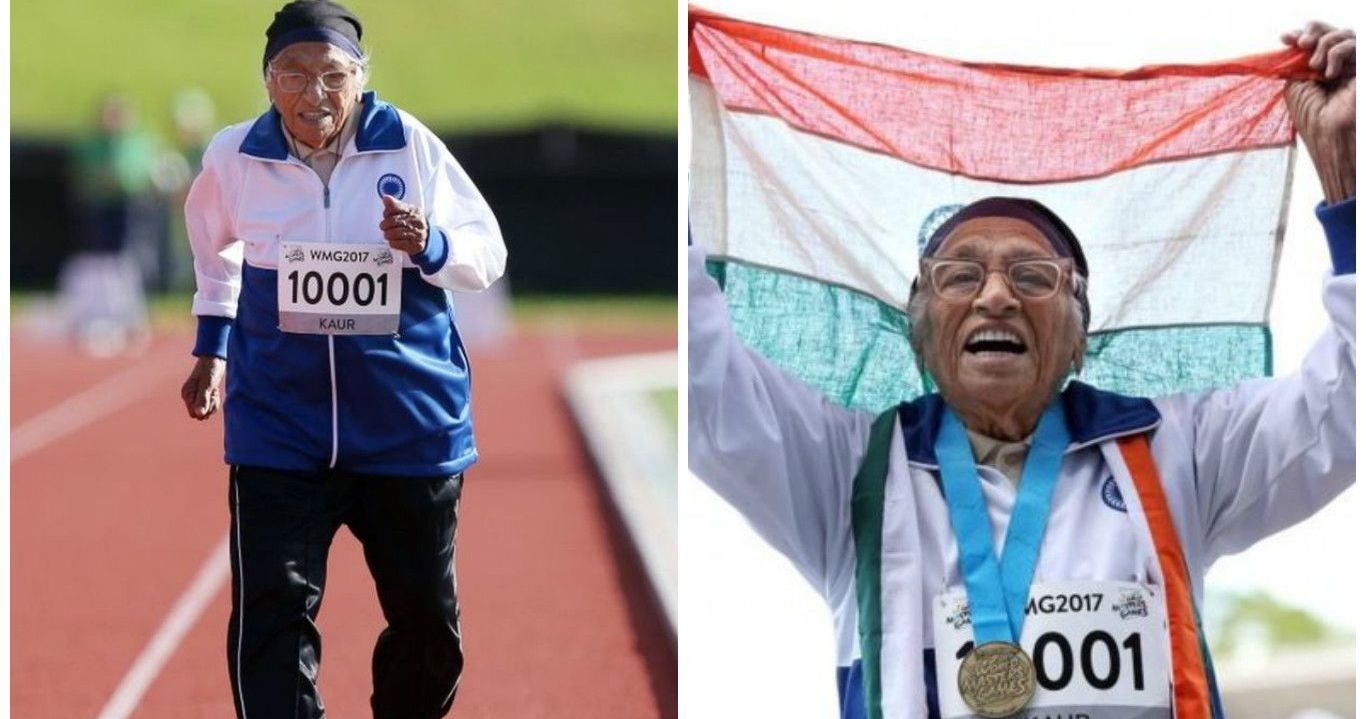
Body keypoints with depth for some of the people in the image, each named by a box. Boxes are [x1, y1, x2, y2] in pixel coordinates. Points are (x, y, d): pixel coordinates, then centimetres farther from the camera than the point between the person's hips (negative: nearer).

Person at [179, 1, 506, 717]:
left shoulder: (410, 147, -10)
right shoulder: (235, 156, -5)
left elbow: (488, 256, -3)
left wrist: (430, 247, -24)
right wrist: (211, 345, 23)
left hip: (410, 422, 0)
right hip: (279, 423, 0)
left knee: (426, 620, 12)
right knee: (271, 619, -11)